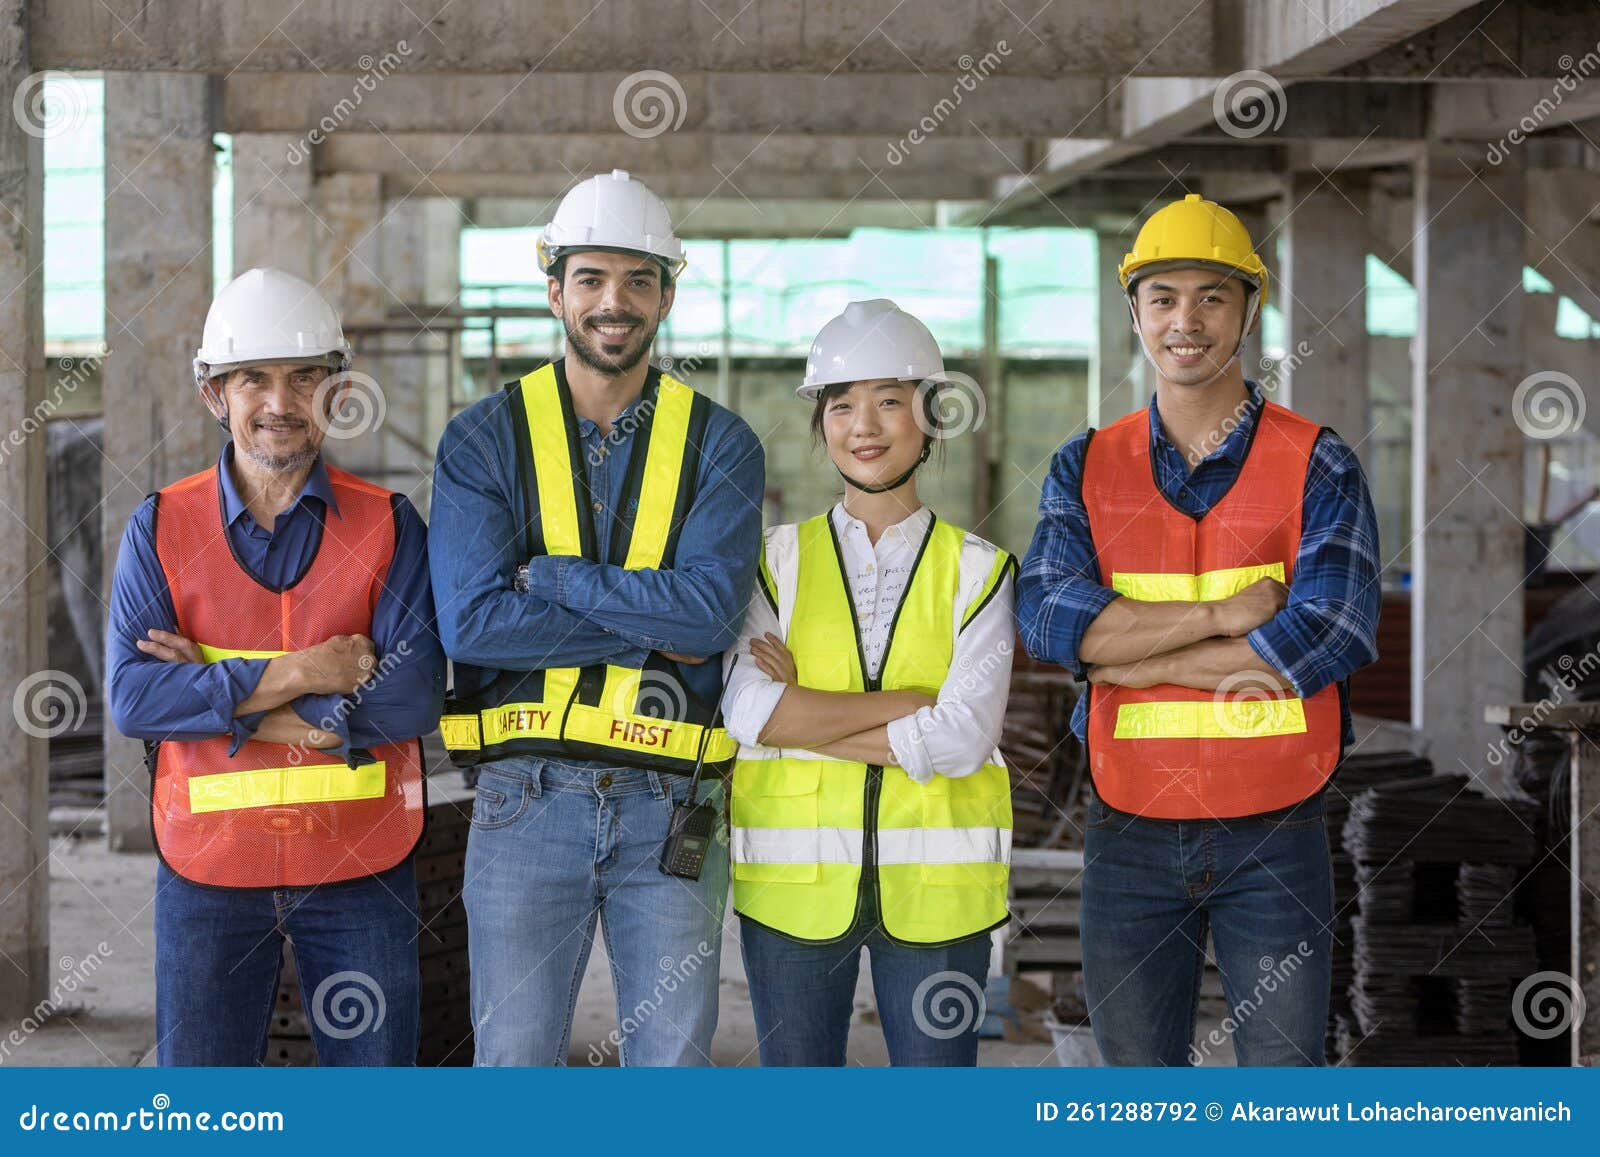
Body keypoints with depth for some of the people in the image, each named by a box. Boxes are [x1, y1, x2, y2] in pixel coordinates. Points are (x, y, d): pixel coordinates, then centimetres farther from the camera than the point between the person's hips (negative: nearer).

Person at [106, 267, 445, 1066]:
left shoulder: (388, 527, 1)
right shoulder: (161, 529, 2)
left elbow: (414, 694, -12)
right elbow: (131, 696, -10)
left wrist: (224, 697, -14)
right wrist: (297, 676, -18)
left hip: (361, 867, 0)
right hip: (209, 866, 0)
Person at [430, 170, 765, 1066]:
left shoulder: (720, 445, 3)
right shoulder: (485, 439, 1)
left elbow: (713, 610, -14)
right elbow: (471, 621, -12)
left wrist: (547, 574, -12)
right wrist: (654, 628, -13)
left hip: (669, 807, 1)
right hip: (528, 801, 0)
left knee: (673, 1058, 7)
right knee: (516, 1059, 5)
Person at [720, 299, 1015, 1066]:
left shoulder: (978, 570, 3)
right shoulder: (778, 560, 6)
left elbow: (964, 737, -11)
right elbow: (748, 710, -10)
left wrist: (804, 717, -11)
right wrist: (910, 703, -13)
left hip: (934, 886, 0)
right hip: (794, 882, 1)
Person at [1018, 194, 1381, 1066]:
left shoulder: (1318, 466, 0)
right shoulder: (1086, 469, 7)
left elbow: (1327, 640, -14)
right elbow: (1048, 616, -10)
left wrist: (1131, 657, -11)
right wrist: (1223, 615, -17)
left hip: (1275, 832, -2)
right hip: (1131, 831, 2)